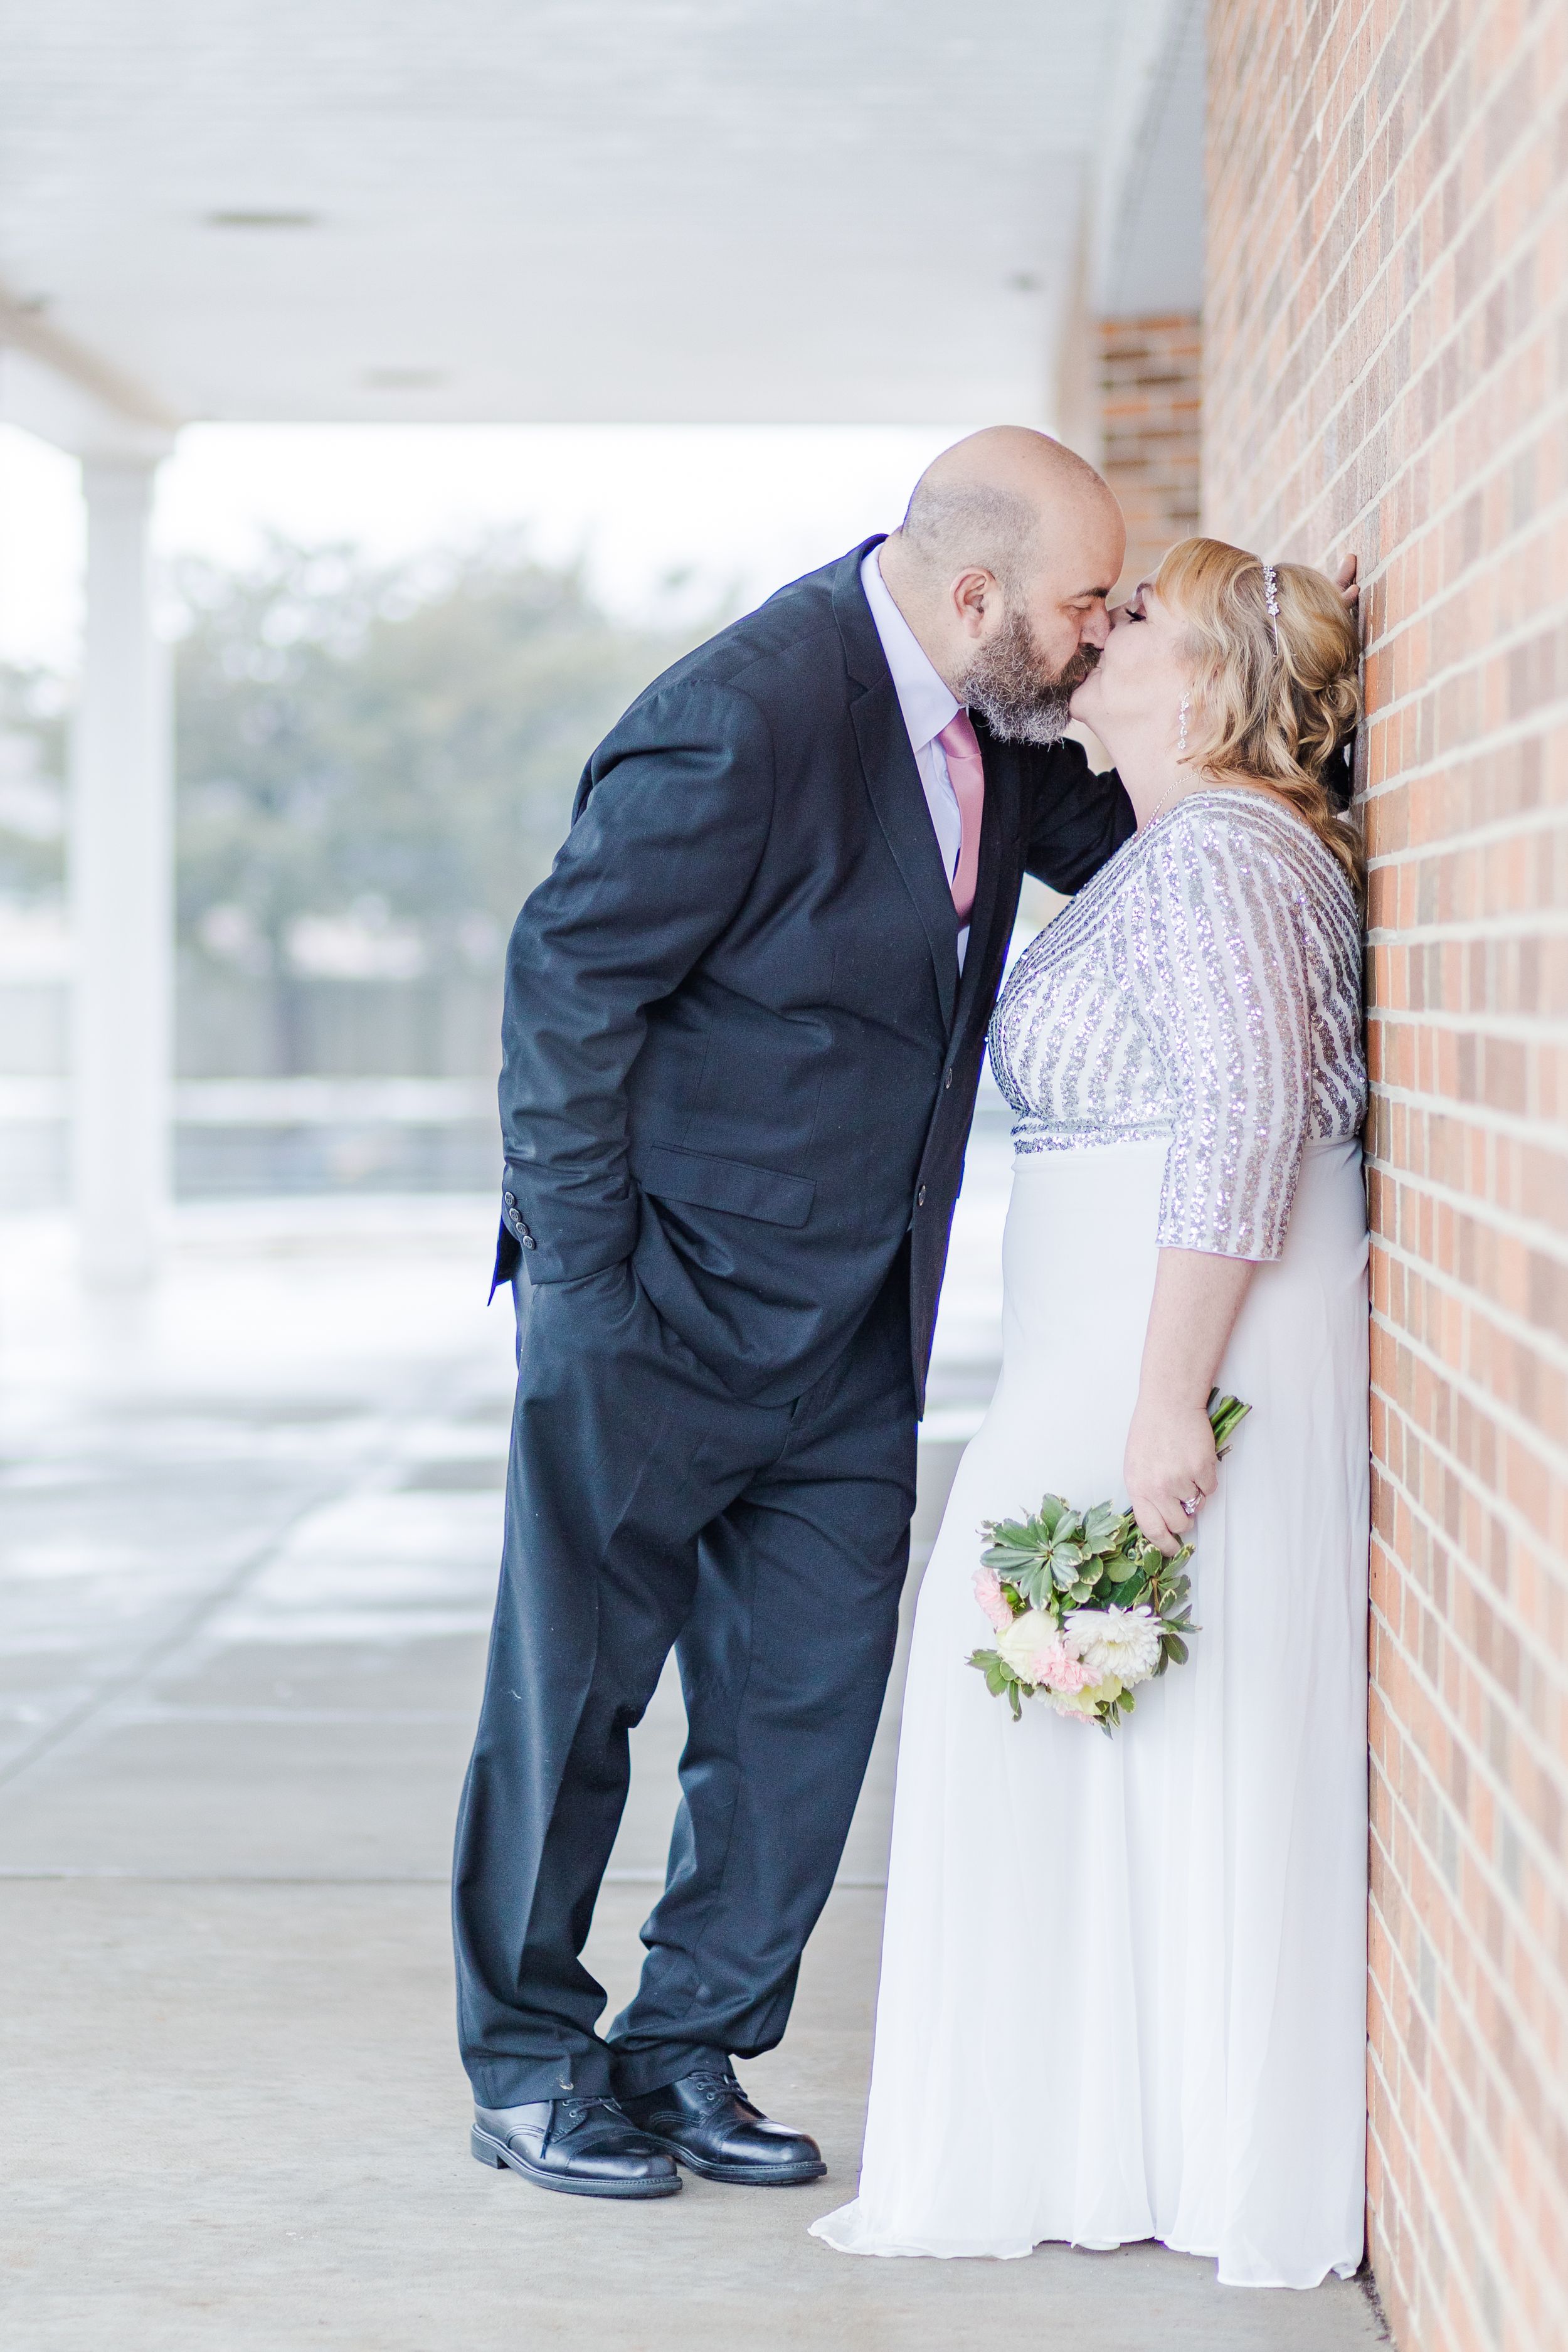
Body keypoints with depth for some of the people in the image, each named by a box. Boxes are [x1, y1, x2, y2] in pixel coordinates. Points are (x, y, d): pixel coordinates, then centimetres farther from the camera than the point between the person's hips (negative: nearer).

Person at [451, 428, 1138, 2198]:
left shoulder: (989, 718, 1)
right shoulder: (744, 718, -23)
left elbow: (1112, 843, 18)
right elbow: (567, 979, -20)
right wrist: (584, 1286, -17)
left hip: (854, 1325, 8)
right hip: (661, 1314, -8)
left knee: (810, 1700, 9)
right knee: (574, 1686, 5)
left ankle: (686, 2053, 23)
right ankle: (528, 2070, 20)